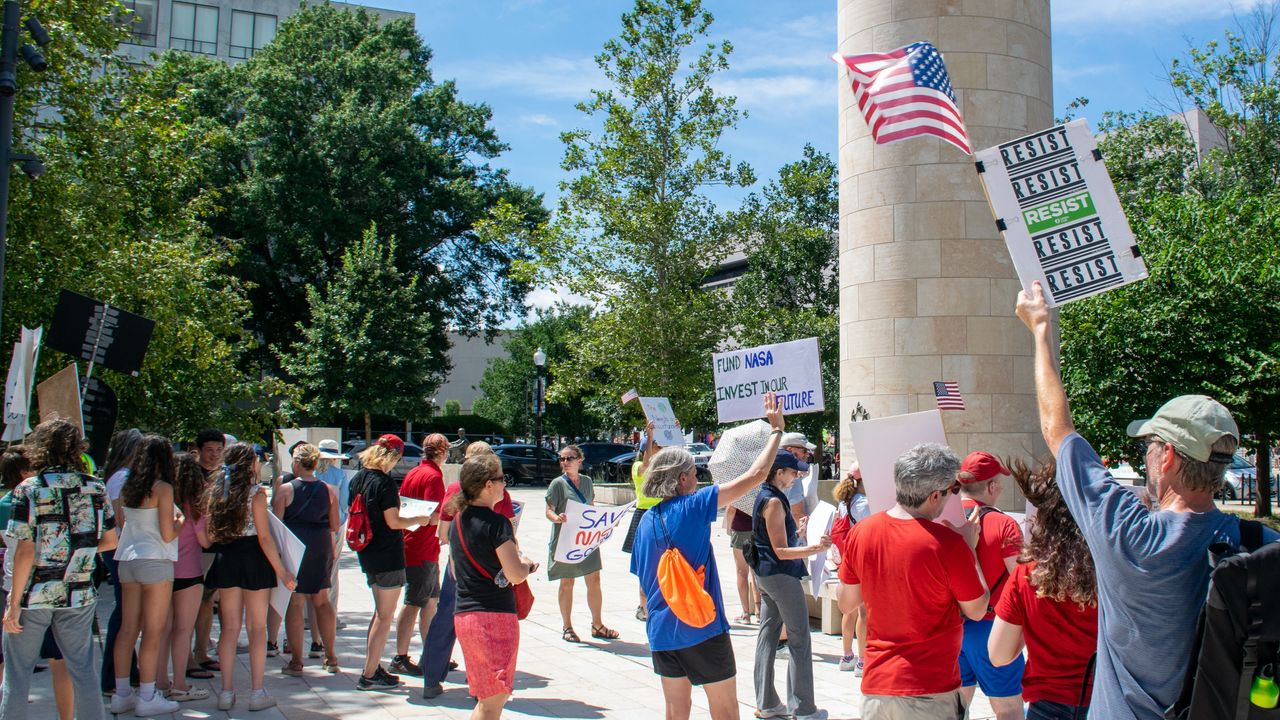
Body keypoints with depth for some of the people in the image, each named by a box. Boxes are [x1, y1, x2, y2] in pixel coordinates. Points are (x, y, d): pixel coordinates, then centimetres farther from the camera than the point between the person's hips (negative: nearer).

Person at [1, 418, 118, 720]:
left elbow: (25, 551, -13)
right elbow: (109, 541, 6)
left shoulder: (29, 489, -9)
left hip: (33, 596, -3)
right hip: (78, 595, 3)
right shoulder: (96, 488, 1)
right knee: (83, 672, 11)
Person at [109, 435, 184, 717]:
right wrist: (180, 521, 6)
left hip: (127, 560, 7)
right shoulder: (162, 488, -12)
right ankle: (147, 698, 3)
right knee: (154, 632, 0)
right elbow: (167, 534, -13)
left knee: (128, 628, 12)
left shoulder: (127, 488, 8)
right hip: (155, 561, -7)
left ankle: (121, 694, 18)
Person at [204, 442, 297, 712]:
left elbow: (208, 537, 5)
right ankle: (257, 693, 6)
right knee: (257, 628, 4)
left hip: (225, 560, 5)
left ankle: (226, 692, 13)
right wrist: (282, 571, -10)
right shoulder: (255, 493, -11)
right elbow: (264, 538, -13)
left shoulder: (214, 492, 4)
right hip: (253, 559, -5)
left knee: (229, 627, 12)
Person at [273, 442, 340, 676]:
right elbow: (334, 526, 5)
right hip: (321, 548, 4)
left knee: (294, 603, 3)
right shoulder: (328, 490, 3)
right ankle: (330, 658, 20)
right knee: (322, 601, 15)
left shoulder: (285, 489, -7)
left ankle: (296, 663, 5)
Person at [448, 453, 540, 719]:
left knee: (485, 697, 17)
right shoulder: (497, 522, -14)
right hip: (495, 615, -8)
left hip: (463, 615, 8)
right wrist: (527, 565, 3)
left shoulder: (457, 522, 10)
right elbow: (516, 575, -19)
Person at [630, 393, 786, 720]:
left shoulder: (646, 521, 6)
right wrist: (777, 429, -3)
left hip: (661, 631, 6)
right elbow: (755, 475, -13)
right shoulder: (692, 506, -12)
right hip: (701, 630, -6)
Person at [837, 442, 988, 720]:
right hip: (929, 692, -4)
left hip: (875, 686, 4)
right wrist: (970, 548, 6)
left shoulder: (860, 532, -4)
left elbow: (846, 604, 7)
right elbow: (976, 611, -3)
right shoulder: (948, 543, -19)